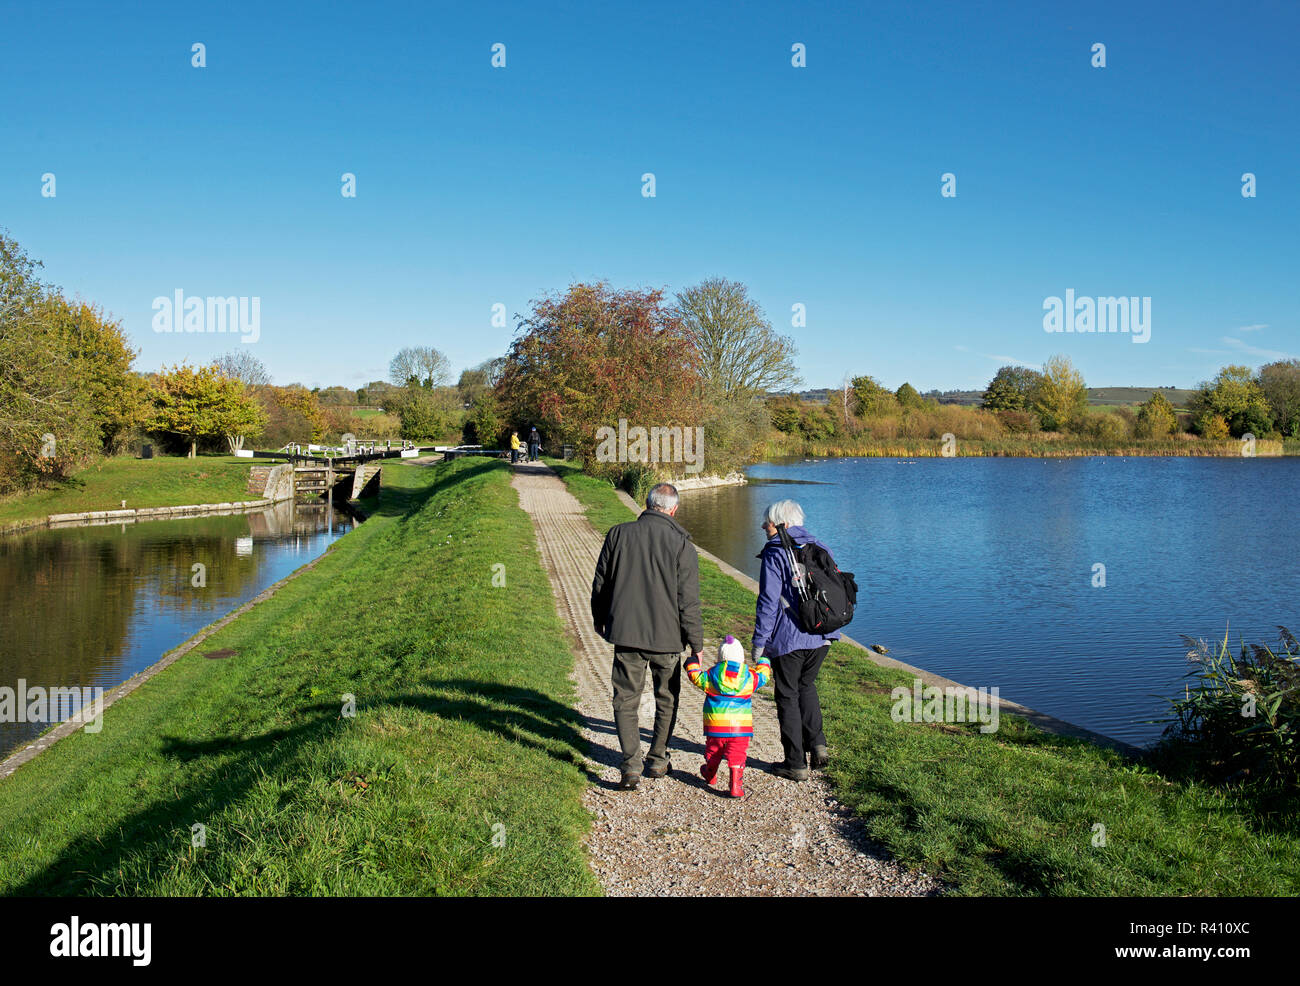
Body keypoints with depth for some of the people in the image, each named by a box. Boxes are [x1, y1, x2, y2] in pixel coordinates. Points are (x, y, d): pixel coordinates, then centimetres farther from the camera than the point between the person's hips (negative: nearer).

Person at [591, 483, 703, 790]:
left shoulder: (618, 534, 0)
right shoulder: (681, 543, -8)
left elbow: (599, 584, 8)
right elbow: (688, 601, -8)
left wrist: (599, 618, 25)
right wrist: (696, 644, 1)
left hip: (626, 635, 1)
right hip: (667, 637, -1)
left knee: (626, 701, 8)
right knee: (667, 699, 19)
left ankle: (631, 766, -4)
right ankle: (658, 760, 28)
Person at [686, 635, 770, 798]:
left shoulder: (711, 676, -2)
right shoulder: (750, 678, 0)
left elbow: (695, 676, 10)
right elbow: (763, 675, 18)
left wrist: (692, 663, 28)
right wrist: (763, 661, 37)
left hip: (715, 724, 1)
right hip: (740, 724, -1)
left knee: (713, 750, 21)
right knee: (737, 755, 0)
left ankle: (709, 775, 43)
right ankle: (736, 786, -8)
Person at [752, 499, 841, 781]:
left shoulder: (775, 552, -10)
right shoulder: (820, 548, 10)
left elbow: (768, 601, -14)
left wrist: (759, 641, -9)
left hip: (787, 638, -6)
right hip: (821, 636, 6)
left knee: (788, 696, 5)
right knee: (807, 686, 24)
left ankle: (796, 764, 10)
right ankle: (817, 744, 12)